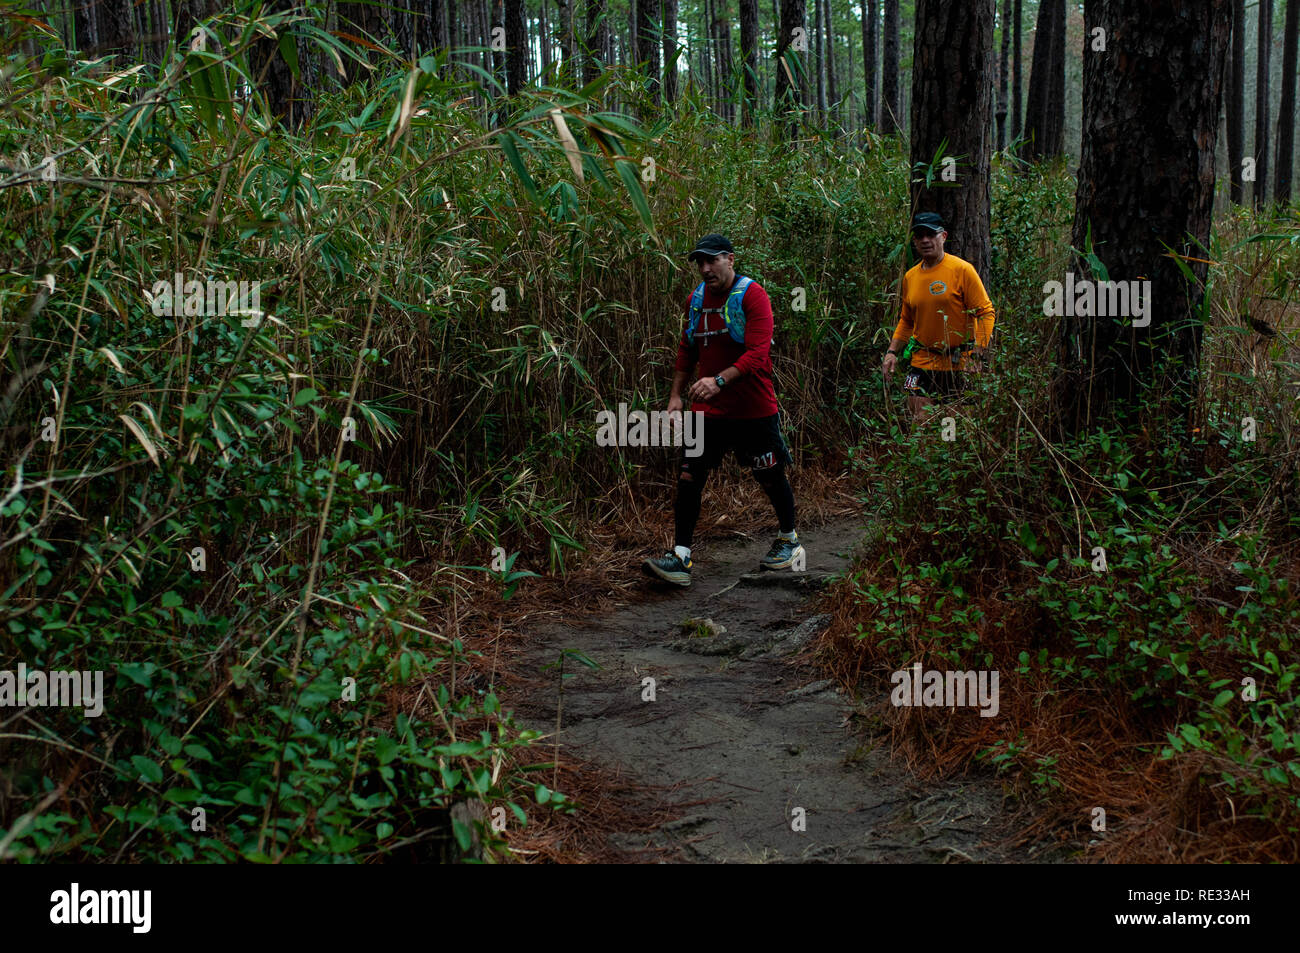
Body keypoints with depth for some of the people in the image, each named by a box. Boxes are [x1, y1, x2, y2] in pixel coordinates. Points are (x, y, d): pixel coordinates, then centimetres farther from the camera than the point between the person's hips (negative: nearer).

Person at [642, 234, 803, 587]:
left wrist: (720, 380, -34)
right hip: (708, 409, 5)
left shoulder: (751, 295, -12)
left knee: (771, 477, 9)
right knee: (689, 477, -5)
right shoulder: (696, 299, 8)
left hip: (754, 409, -5)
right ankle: (681, 557, -2)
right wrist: (676, 395, 11)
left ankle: (789, 541, 32)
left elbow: (758, 352, -22)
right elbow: (686, 350, 19)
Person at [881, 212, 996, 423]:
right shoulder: (910, 277, 8)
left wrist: (978, 355, -17)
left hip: (960, 364, -4)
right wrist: (892, 352, 9)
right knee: (920, 420, -4)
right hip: (923, 362, 4)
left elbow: (985, 312, -9)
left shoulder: (962, 269, -8)